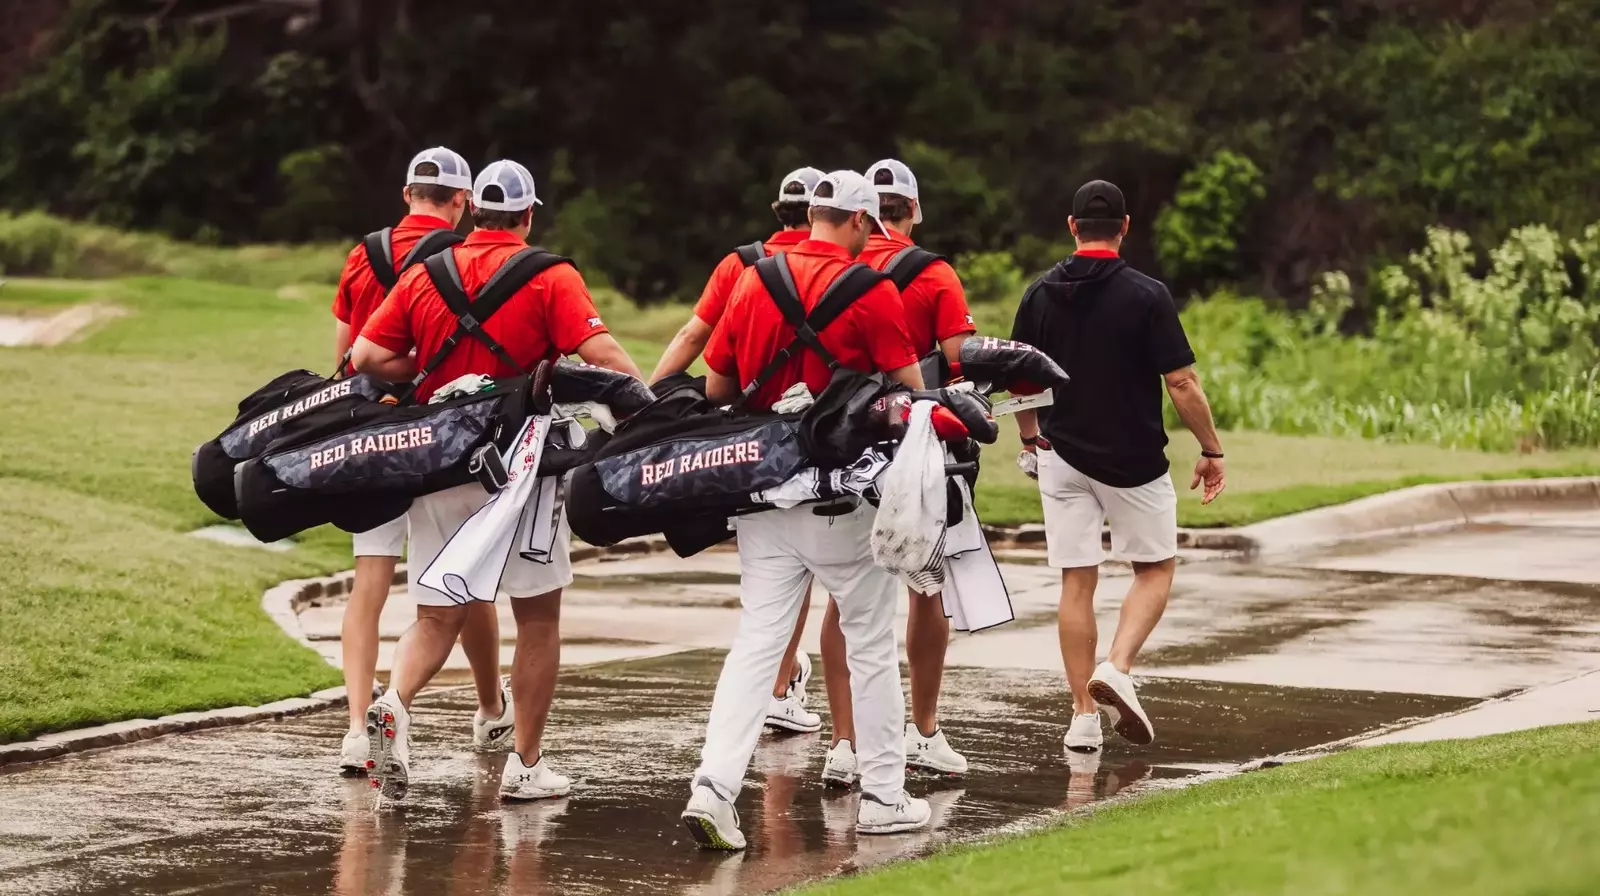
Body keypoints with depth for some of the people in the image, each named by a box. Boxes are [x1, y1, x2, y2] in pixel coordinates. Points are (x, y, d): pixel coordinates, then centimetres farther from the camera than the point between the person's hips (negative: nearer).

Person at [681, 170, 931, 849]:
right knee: (871, 642, 9)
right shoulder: (870, 291, -9)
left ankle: (713, 787, -8)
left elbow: (716, 389, 9)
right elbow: (910, 391, -8)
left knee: (758, 641, 5)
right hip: (845, 496, -4)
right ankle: (883, 796, 15)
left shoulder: (752, 282, 5)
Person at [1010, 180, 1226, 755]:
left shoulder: (1041, 294, 0)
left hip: (1062, 455, 3)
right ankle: (1118, 669, -8)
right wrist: (1212, 451, -2)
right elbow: (1182, 384, -13)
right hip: (1134, 459, -3)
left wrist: (1030, 442, 23)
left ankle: (1083, 713, 5)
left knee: (1076, 581, 7)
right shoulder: (1146, 296, -12)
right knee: (1156, 568, 14)